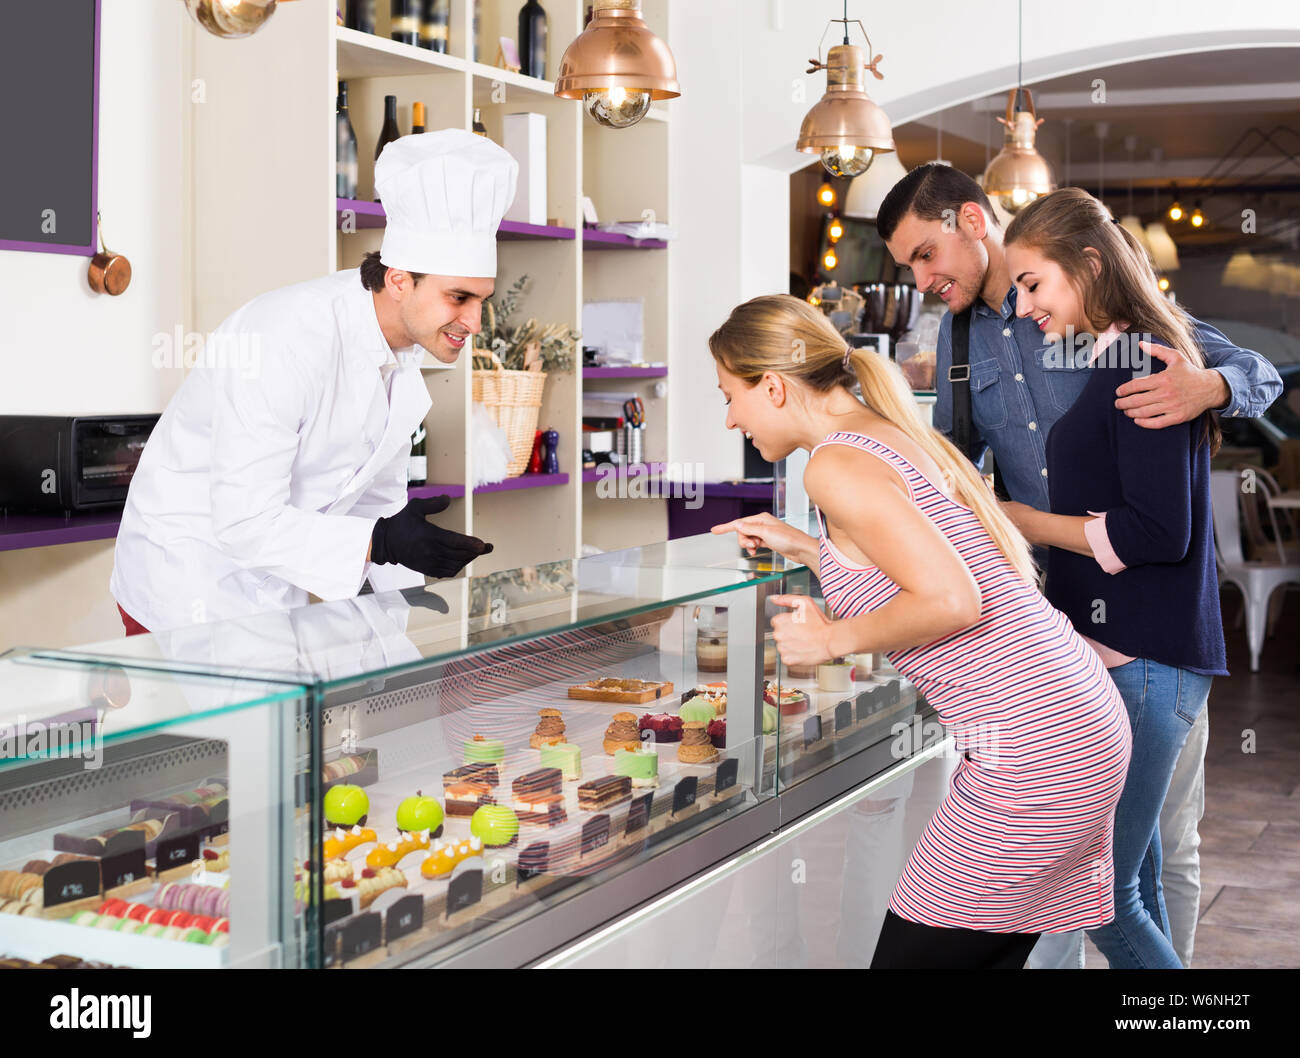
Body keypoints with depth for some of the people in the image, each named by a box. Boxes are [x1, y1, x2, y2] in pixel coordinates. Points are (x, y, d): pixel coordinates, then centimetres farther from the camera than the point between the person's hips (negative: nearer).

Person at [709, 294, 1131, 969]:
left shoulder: (836, 463, -13)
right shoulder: (898, 435, 16)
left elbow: (951, 601, -23)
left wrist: (831, 640, -9)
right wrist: (807, 548, 22)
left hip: (1032, 749, -10)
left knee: (911, 953, -1)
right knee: (989, 957, 15)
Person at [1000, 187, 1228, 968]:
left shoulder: (1141, 365, -12)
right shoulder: (1116, 362, 17)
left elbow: (1160, 531, -18)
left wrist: (1028, 523, -8)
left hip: (1144, 665, -10)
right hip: (1118, 656, 10)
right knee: (1134, 886, 14)